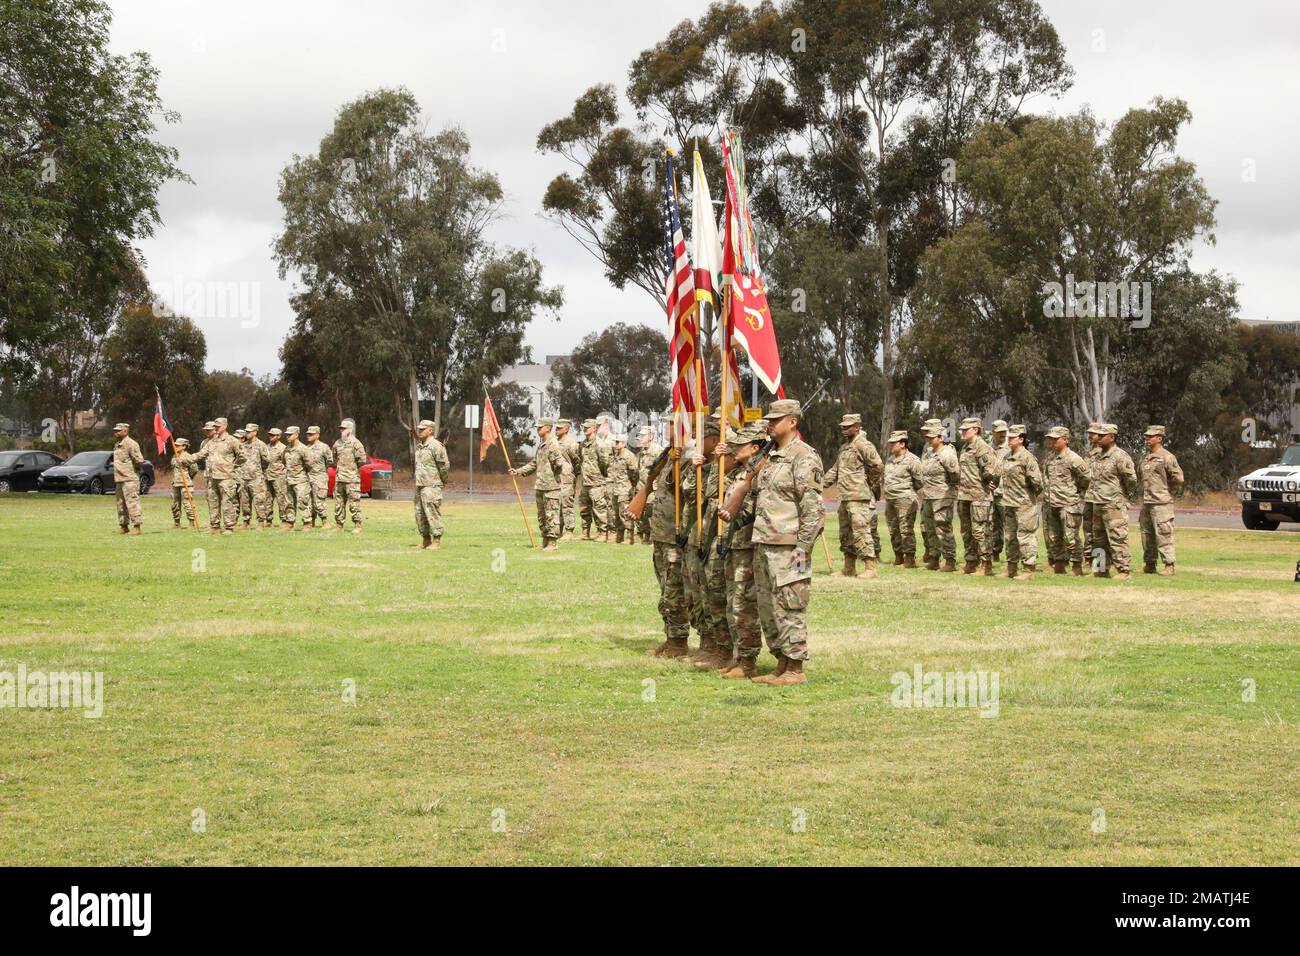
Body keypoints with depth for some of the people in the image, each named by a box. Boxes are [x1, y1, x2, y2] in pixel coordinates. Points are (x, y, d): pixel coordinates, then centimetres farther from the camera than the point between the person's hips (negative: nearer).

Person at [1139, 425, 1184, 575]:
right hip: (1146, 502, 8)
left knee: (1163, 535, -9)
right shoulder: (1145, 457, 15)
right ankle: (1149, 565, 18)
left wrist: (1170, 492, -2)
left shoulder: (1166, 457, -9)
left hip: (1161, 503, -8)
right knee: (1147, 535, 11)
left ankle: (1169, 565, -5)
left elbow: (1178, 478, -11)